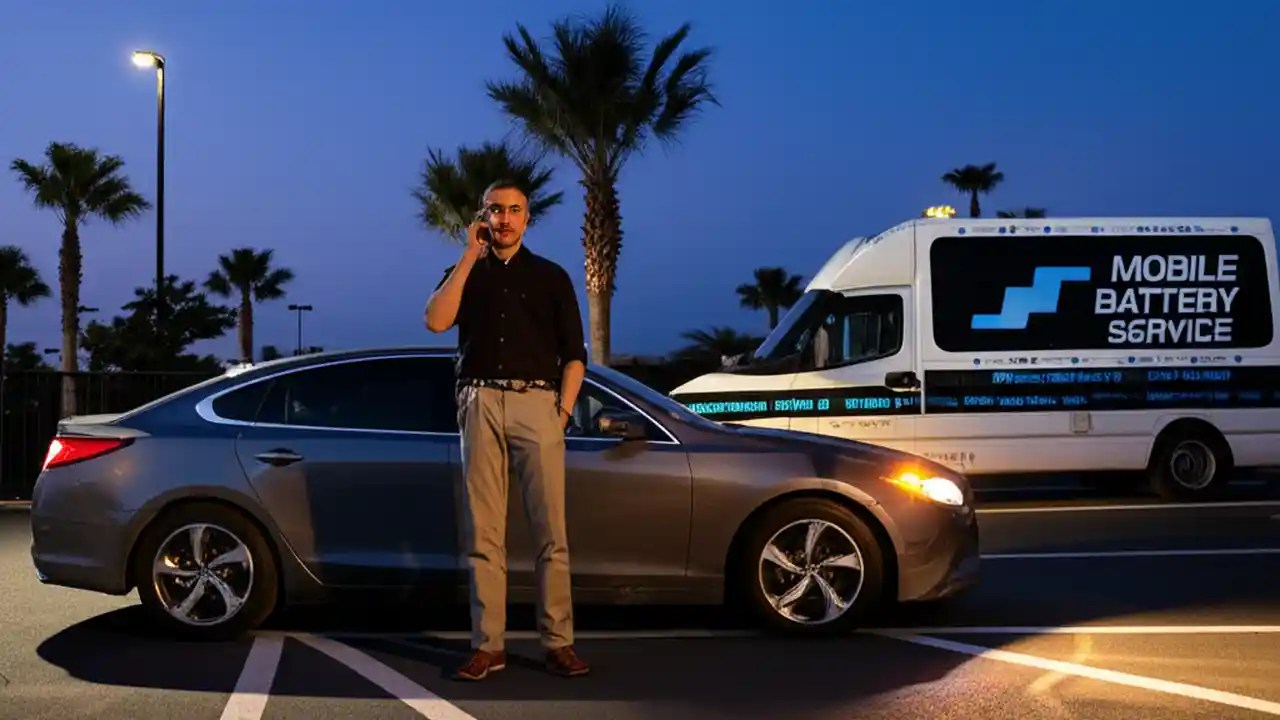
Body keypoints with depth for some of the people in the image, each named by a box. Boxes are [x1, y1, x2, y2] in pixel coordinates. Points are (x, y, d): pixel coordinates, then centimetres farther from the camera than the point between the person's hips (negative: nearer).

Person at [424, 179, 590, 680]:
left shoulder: (551, 276, 15)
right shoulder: (466, 272, 18)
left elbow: (574, 355, 10)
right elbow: (436, 320, -4)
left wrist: (563, 411, -3)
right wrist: (470, 255, -1)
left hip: (536, 402, -1)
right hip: (480, 404, 1)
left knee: (550, 530, -5)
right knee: (483, 532, -1)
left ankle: (558, 642, -1)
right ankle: (487, 644, 3)